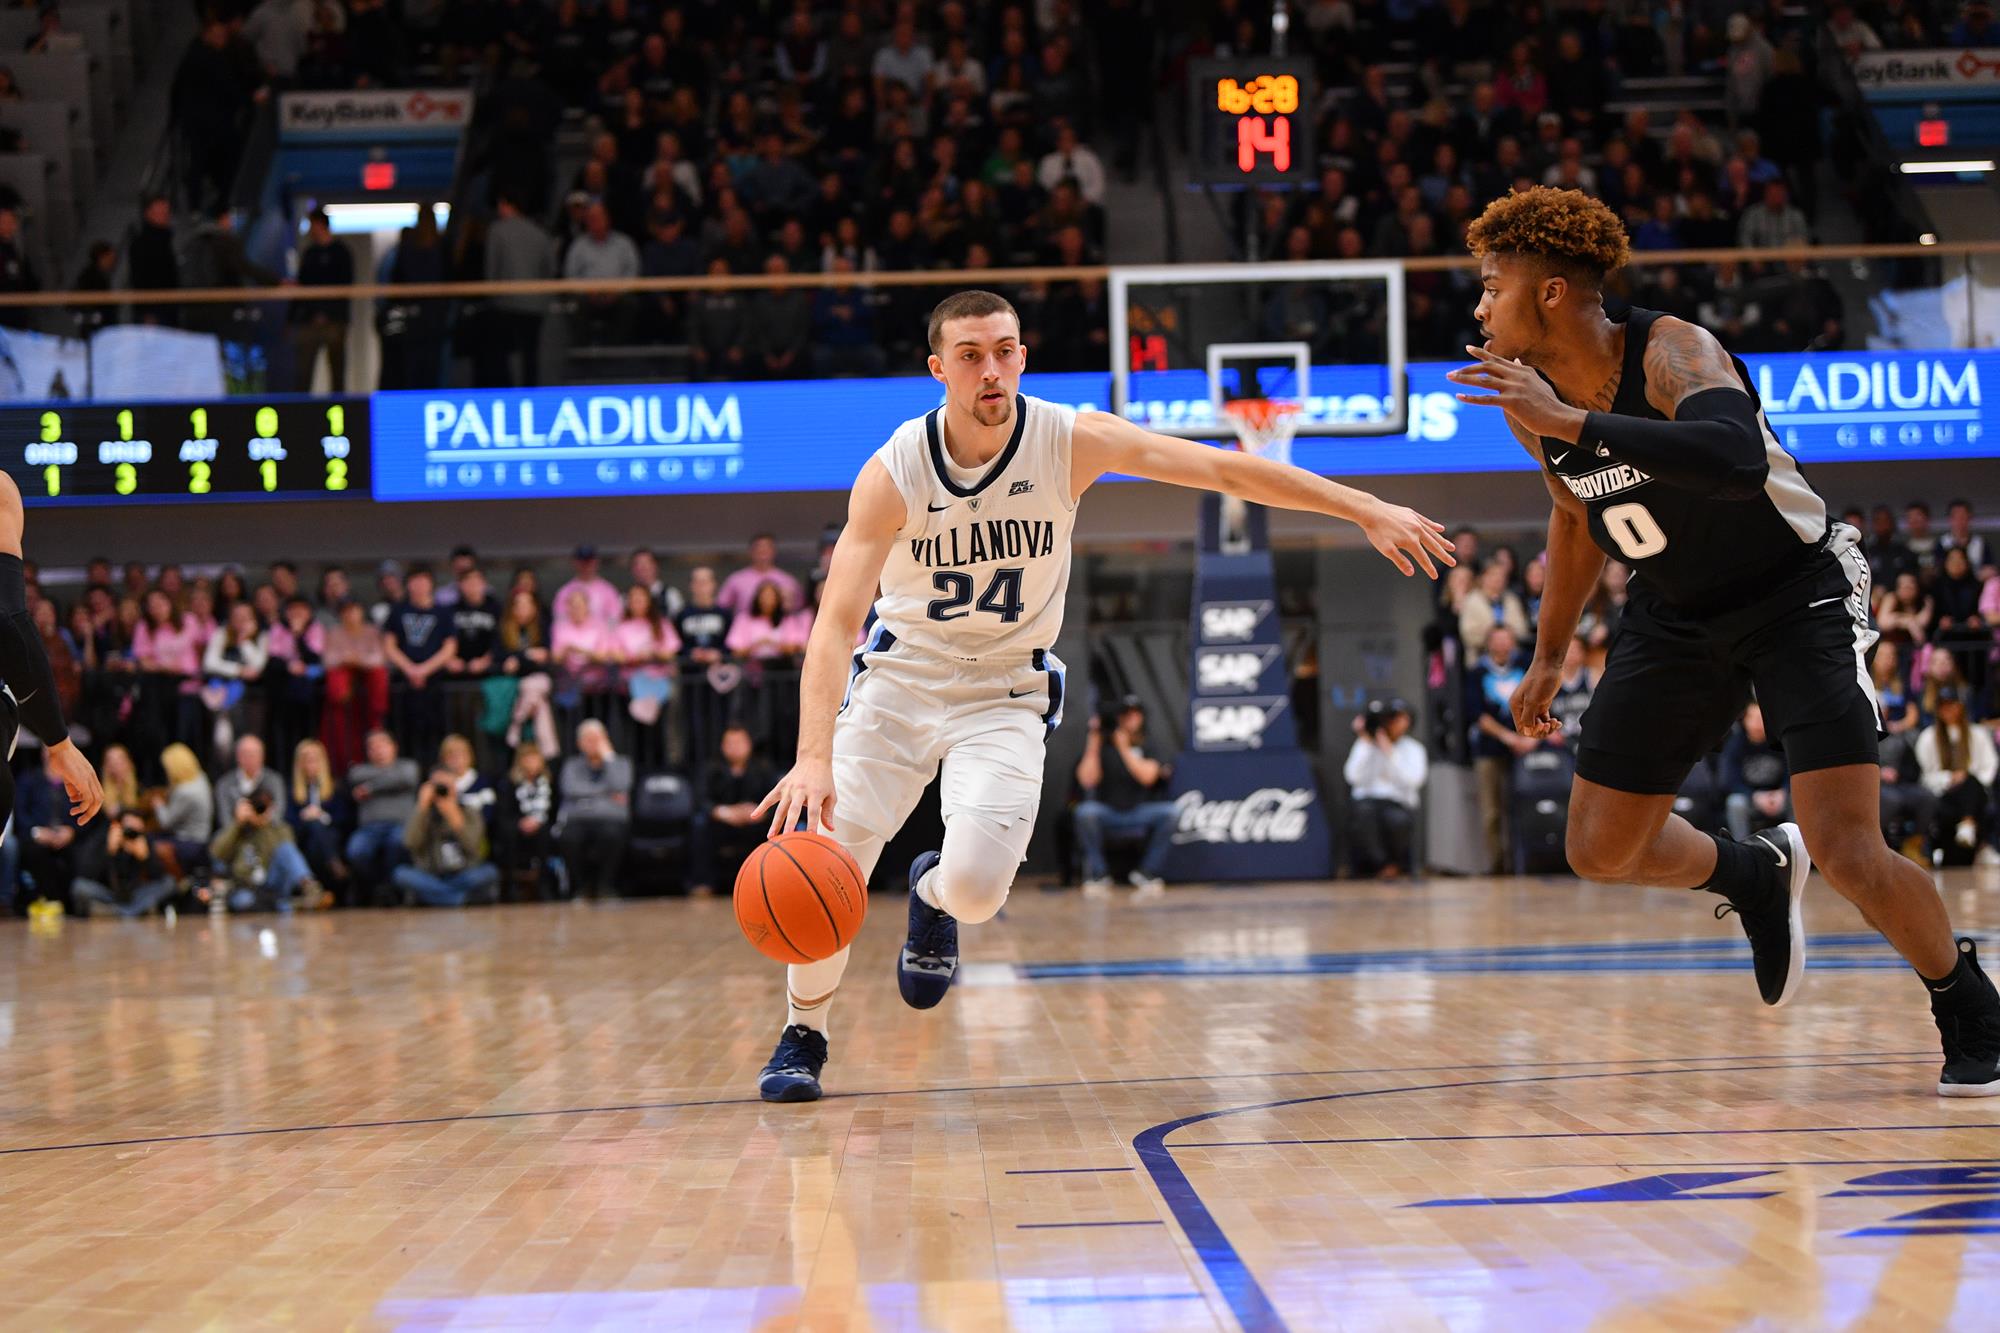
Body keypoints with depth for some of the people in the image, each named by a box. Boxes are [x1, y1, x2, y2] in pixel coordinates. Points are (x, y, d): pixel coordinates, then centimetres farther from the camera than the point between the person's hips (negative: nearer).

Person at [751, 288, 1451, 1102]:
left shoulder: (1068, 441, -16)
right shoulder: (894, 473, -20)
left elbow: (1226, 470, -12)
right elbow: (836, 621, -26)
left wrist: (1366, 510, -15)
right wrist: (813, 756, -40)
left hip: (1006, 692, 0)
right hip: (899, 677, 0)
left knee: (976, 885, -20)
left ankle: (934, 894, 20)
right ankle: (803, 1035, 18)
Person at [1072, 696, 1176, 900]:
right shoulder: (1103, 745, 3)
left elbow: (1148, 777, -13)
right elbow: (1087, 780, -11)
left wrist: (1124, 749, -17)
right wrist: (1093, 745, -16)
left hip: (1138, 818, 1)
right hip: (1106, 816, -1)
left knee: (1171, 812, -25)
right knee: (1086, 811, -34)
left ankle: (1147, 874, -16)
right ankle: (1097, 875, -19)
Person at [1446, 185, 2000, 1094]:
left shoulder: (1674, 353, -28)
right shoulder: (1527, 396, -7)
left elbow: (1740, 462, -50)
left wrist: (1571, 422, -51)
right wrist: (1549, 658, 18)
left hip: (1796, 598, -7)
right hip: (1677, 616, 7)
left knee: (1848, 853, -17)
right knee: (1601, 850, 4)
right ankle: (1755, 876, 34)